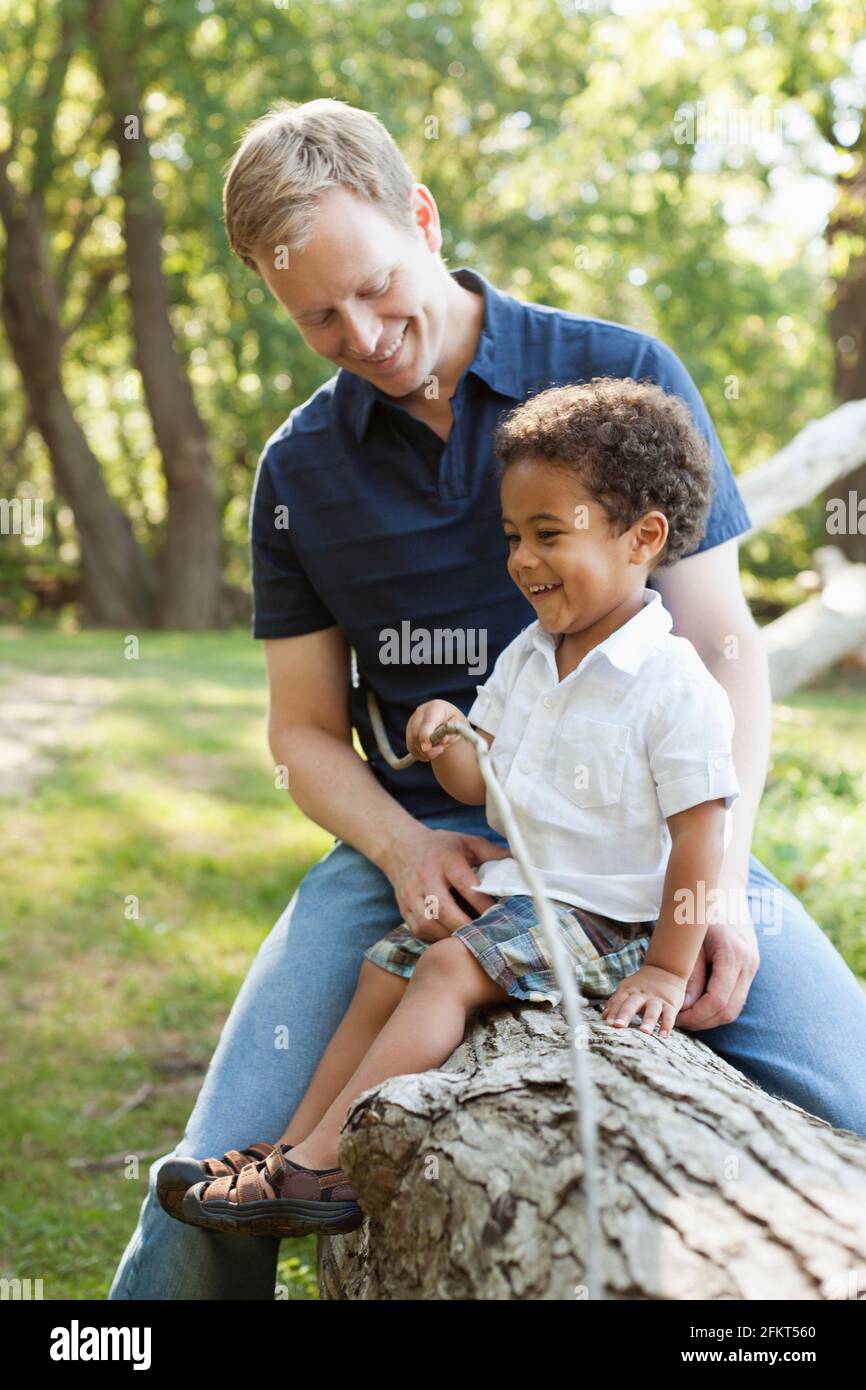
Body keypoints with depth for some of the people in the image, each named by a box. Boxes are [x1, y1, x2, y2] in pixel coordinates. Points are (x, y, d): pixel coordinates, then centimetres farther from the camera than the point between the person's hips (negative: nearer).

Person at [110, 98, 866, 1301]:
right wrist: (402, 849, -9)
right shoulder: (300, 470, 9)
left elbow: (722, 644, 1)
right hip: (420, 831, 1)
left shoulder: (627, 377, 1)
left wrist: (717, 870, -15)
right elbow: (305, 728, 13)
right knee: (217, 1187, -13)